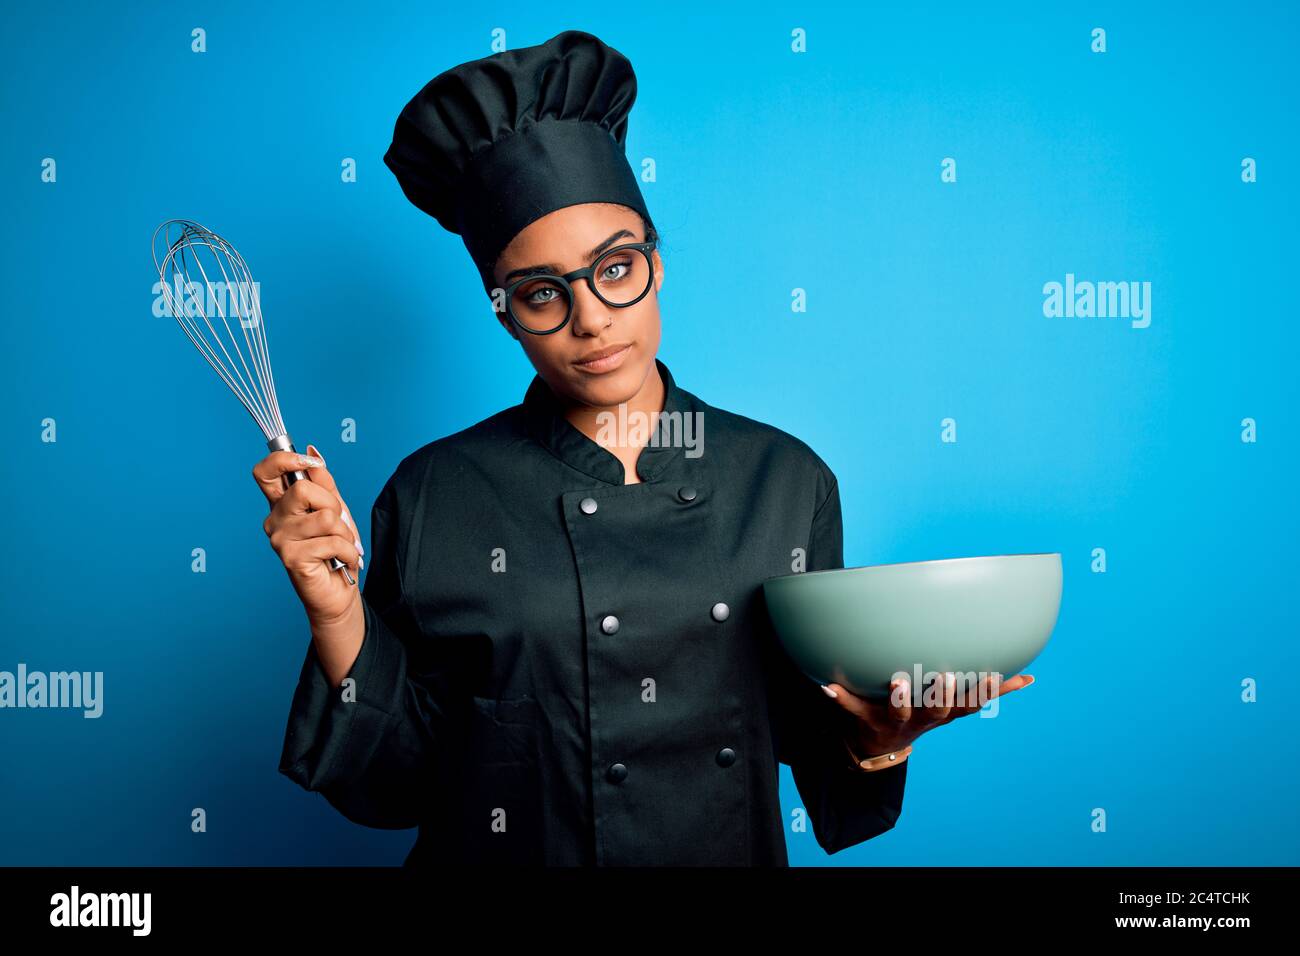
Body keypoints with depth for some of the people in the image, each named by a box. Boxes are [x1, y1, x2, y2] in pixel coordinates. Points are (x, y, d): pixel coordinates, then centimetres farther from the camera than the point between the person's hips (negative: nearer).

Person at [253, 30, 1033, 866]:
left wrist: (877, 737, -17)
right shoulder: (433, 498, -11)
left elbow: (805, 734, 2)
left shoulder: (787, 481, -6)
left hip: (735, 850, 1)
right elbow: (396, 786, -8)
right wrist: (337, 617, -20)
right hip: (502, 850, 0)